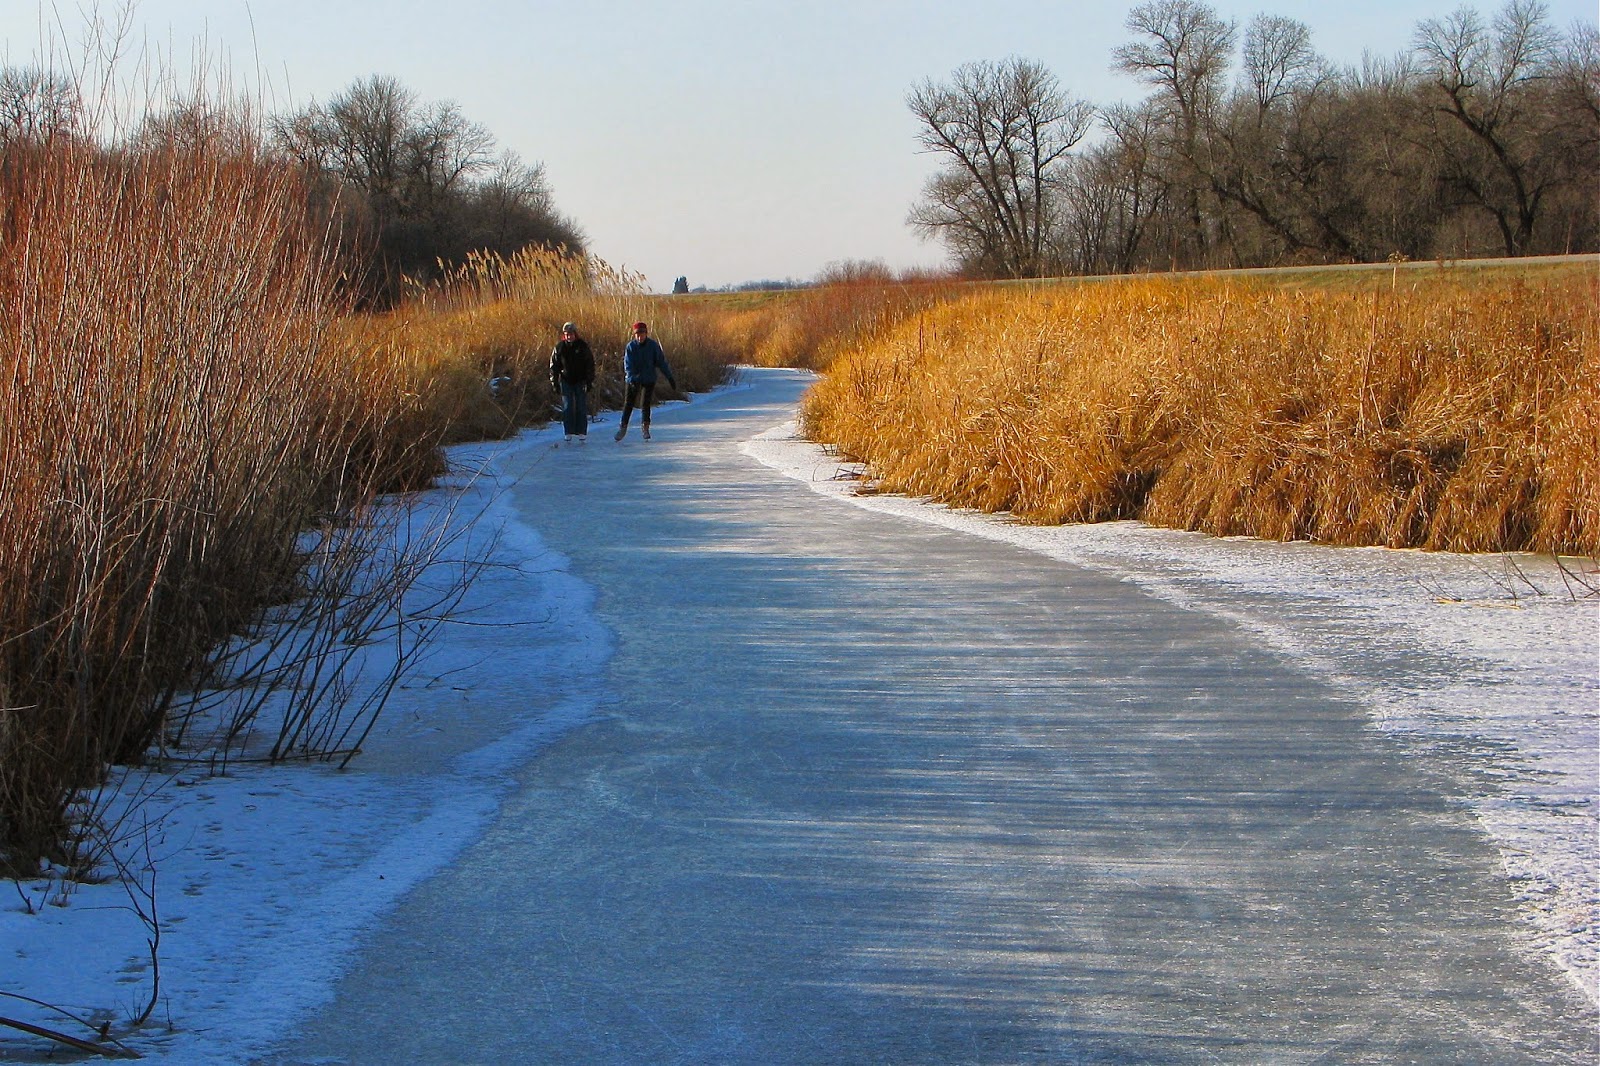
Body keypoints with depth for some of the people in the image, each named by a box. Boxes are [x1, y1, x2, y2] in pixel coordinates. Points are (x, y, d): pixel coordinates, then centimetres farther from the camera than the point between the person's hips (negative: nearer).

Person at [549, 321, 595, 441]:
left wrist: (589, 381, -8)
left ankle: (581, 432, 6)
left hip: (581, 381, -1)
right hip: (566, 381, 1)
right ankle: (569, 432, 3)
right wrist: (554, 382, 0)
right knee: (567, 407, -1)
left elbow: (590, 364, -2)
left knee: (581, 407, 0)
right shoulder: (559, 347, 0)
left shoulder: (583, 346, -4)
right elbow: (554, 365, 5)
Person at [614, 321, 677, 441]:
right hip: (633, 379, 0)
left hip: (649, 379, 0)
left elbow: (661, 362, -3)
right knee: (628, 403, 3)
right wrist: (631, 378, -31)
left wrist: (670, 377, -4)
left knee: (645, 404, -6)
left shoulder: (653, 345, -7)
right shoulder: (630, 346, -8)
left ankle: (645, 426, 10)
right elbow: (628, 364, -15)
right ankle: (623, 427, 14)